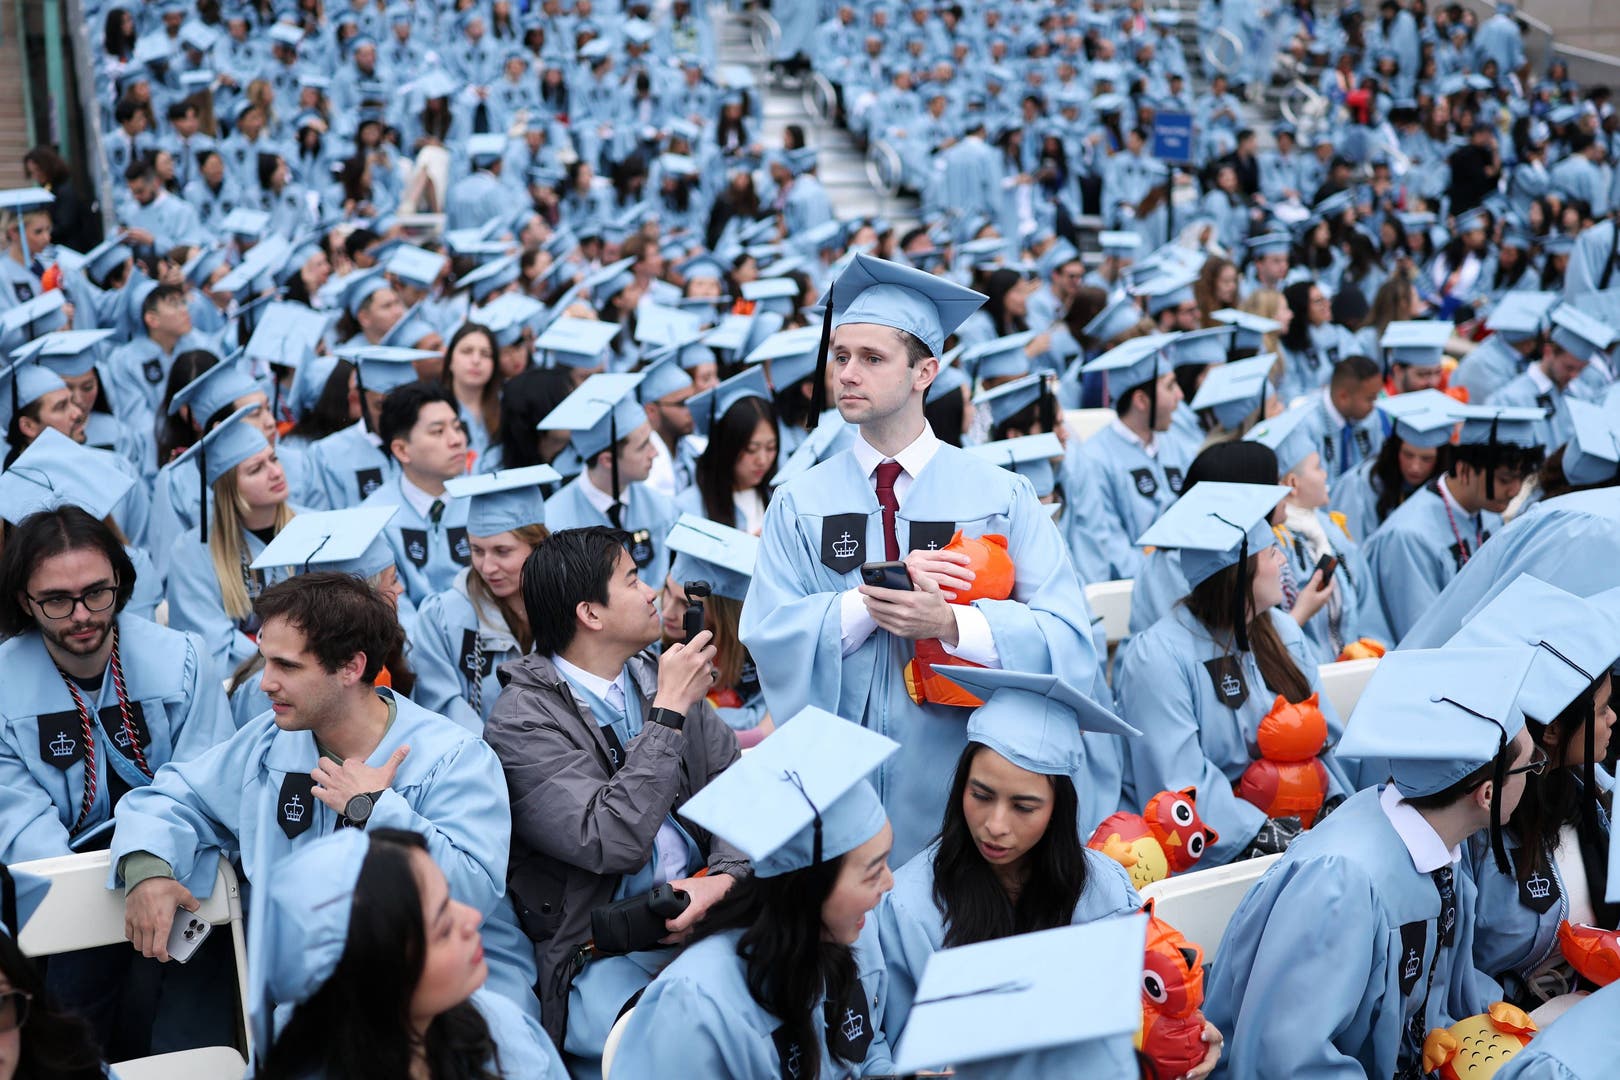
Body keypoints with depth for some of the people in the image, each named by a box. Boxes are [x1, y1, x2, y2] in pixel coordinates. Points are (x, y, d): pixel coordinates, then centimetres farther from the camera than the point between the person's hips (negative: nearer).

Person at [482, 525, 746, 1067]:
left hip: (700, 914, 6)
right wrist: (669, 711, -15)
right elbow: (613, 844, -19)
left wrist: (726, 876, -12)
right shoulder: (520, 723, -9)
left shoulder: (658, 675, 10)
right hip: (601, 957, -6)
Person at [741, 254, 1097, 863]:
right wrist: (870, 598, -19)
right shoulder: (800, 504, 4)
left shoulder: (1001, 497, -1)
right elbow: (768, 636, -6)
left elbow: (1069, 637, -10)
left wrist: (949, 623, -23)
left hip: (958, 780, -1)